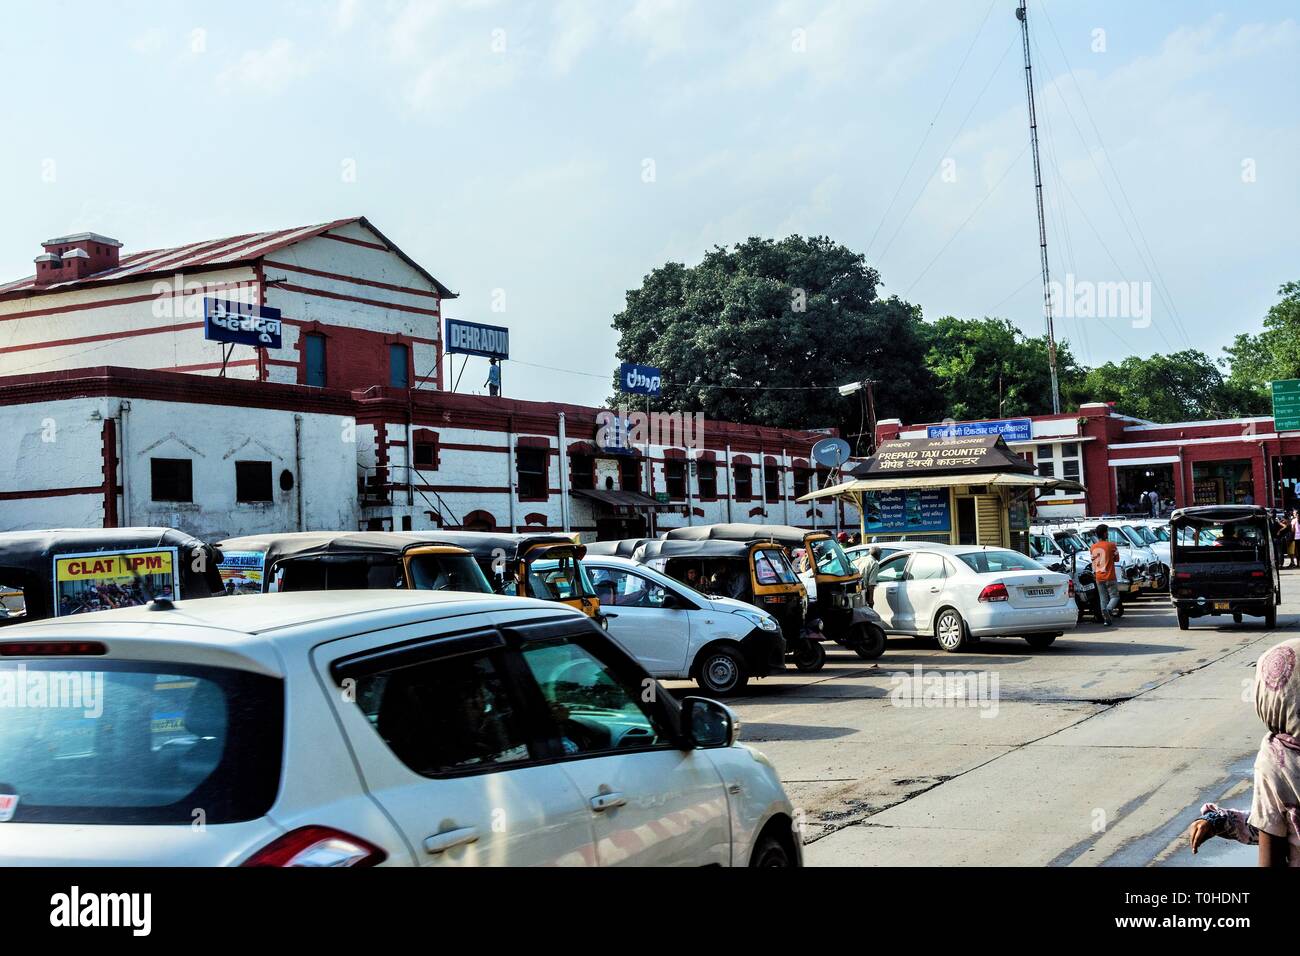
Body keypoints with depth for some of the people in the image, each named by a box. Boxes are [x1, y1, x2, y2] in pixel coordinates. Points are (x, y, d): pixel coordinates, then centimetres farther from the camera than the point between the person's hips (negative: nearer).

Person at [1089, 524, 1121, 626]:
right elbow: (1117, 559, 1)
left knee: (1103, 599, 11)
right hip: (1110, 576, -4)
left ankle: (1106, 619, 4)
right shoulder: (1111, 545, -10)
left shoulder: (1093, 547, 4)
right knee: (1114, 596, 5)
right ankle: (1109, 609, -23)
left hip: (1098, 577, 4)